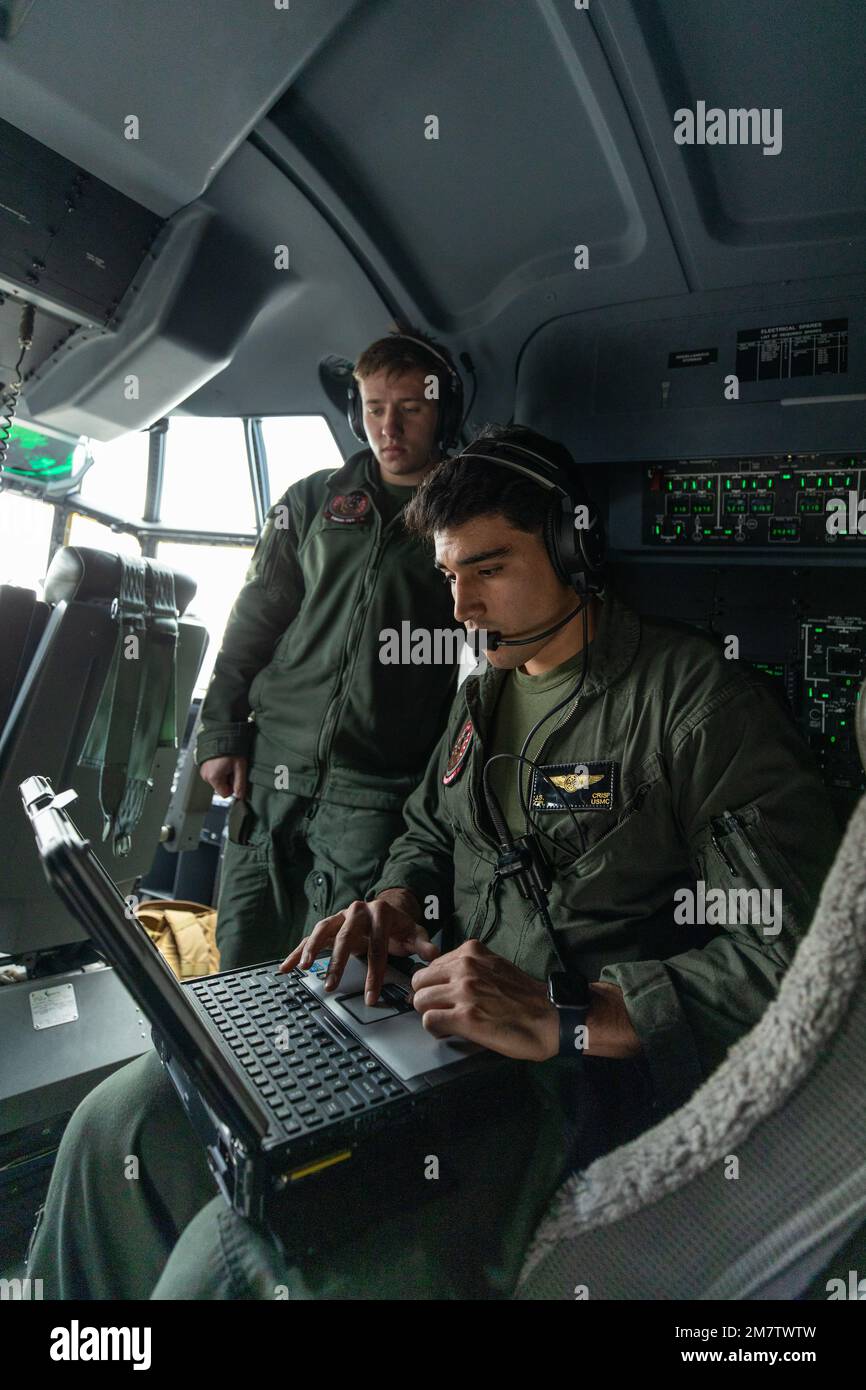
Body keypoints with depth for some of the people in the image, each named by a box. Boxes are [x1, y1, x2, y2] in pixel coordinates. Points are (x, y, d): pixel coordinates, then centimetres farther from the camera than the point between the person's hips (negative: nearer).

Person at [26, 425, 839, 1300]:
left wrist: (568, 1017, -25)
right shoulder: (482, 695, 16)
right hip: (441, 1016, 7)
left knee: (238, 1255, -26)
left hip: (597, 1062, -7)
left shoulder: (698, 697, -10)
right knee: (121, 1123, -4)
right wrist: (398, 901, 4)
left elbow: (793, 949, -17)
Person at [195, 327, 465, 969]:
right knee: (238, 973, 10)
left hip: (375, 791, -3)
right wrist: (221, 733, 7)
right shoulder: (312, 501, 13)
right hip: (270, 771, 4)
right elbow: (254, 621, 14)